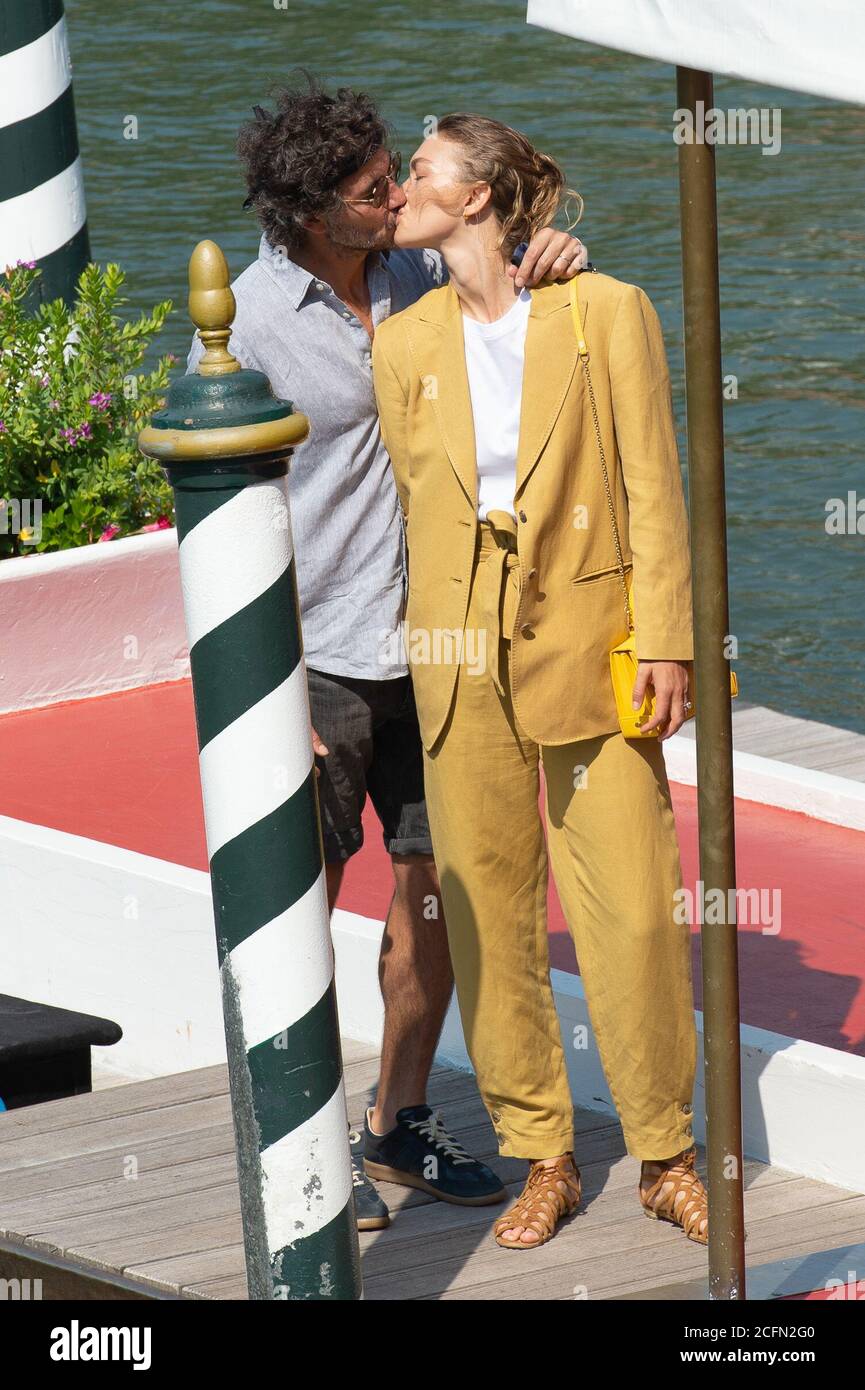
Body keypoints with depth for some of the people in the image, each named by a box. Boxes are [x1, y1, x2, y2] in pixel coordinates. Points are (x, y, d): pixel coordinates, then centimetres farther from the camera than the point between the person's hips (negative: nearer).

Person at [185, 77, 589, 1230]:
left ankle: (399, 1124, 26)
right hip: (314, 657, -6)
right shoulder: (248, 324, -13)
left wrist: (556, 256, -10)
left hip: (425, 646, 6)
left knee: (436, 886, 11)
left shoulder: (416, 279, 2)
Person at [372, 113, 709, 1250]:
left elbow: (651, 485, -2)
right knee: (490, 912, 5)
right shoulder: (405, 345, 6)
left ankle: (664, 1155, 11)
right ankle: (542, 1159, 16)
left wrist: (667, 638, -7)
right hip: (463, 650, 3)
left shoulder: (606, 312, -3)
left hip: (588, 642, -3)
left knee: (635, 908, -3)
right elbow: (410, 501, 12)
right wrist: (427, 654, 11)